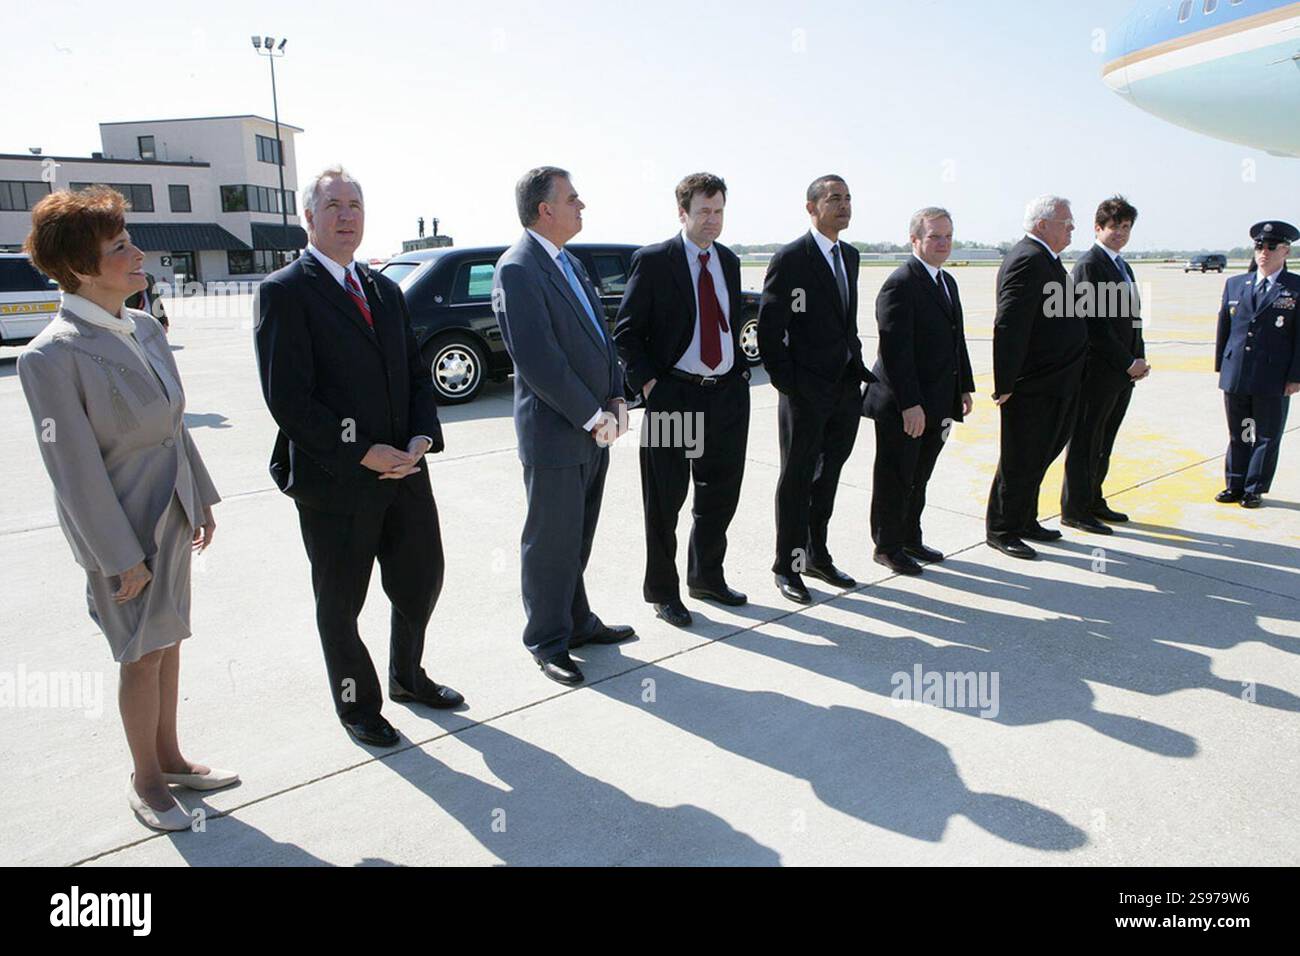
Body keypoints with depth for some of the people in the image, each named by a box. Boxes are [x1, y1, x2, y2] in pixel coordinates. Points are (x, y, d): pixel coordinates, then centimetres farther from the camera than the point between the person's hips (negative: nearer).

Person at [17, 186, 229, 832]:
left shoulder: (143, 328, 3)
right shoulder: (53, 355, -19)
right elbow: (74, 468, -18)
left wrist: (200, 497, 14)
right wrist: (121, 557, -16)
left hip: (171, 513, 7)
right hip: (121, 525, -7)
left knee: (168, 640, 18)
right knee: (144, 655, 7)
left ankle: (169, 759, 37)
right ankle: (146, 782, 29)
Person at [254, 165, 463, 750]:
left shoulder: (384, 290, 12)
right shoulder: (284, 291, -10)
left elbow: (416, 372, 13)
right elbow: (287, 398, -16)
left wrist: (422, 436, -5)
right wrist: (362, 453, -18)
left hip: (403, 469, 6)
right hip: (334, 481, -6)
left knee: (422, 580, 17)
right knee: (340, 603, 11)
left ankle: (407, 677, 42)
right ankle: (357, 704, 33)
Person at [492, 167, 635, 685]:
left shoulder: (570, 264, 14)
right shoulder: (518, 270, -15)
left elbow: (600, 335, 17)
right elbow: (538, 361, -21)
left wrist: (615, 399, 3)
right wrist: (593, 417, -16)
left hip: (593, 428, 8)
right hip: (555, 433, -8)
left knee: (578, 538, 19)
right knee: (551, 542, 4)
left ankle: (577, 622, 34)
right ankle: (548, 642, 19)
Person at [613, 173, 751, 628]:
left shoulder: (729, 260, 11)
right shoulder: (652, 261, -7)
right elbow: (626, 331, -6)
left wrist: (740, 369, 11)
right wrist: (647, 382, -13)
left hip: (728, 393, 6)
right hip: (674, 396, -6)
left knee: (720, 495, 15)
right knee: (665, 501, 5)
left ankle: (707, 577, 34)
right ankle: (662, 590, 21)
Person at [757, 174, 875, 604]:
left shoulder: (850, 255, 13)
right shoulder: (790, 258, -11)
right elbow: (769, 327, -12)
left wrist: (856, 364, 12)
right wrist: (785, 380, -15)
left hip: (845, 387, 7)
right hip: (806, 391, -7)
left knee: (827, 476, 16)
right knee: (797, 479, 3)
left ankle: (817, 555, 30)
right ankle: (787, 567, 15)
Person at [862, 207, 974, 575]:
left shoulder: (947, 282, 16)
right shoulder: (900, 285, -15)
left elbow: (957, 341, 22)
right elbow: (895, 350, -20)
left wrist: (964, 387, 16)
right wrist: (910, 404, -23)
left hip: (936, 403, 9)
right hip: (902, 406, -9)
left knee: (919, 477, 18)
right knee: (896, 478, 4)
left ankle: (910, 538, 31)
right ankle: (887, 546, 17)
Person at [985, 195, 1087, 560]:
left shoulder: (1042, 259, 15)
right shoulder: (1029, 260, -18)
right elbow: (1008, 326, -24)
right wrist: (1005, 386, -24)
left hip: (1052, 385, 10)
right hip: (1032, 387, -10)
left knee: (1037, 458, 19)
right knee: (1020, 461, 0)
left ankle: (1024, 521, 32)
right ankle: (1001, 530, 13)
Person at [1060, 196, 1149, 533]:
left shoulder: (1123, 267, 19)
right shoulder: (1088, 265, -11)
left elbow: (1131, 318, 20)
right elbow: (1094, 324, -17)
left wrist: (1140, 359, 7)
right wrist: (1128, 362, -14)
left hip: (1123, 372, 9)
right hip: (1097, 371, -9)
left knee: (1103, 442, 15)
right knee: (1085, 442, -1)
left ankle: (1093, 501, 25)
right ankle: (1074, 510, 7)